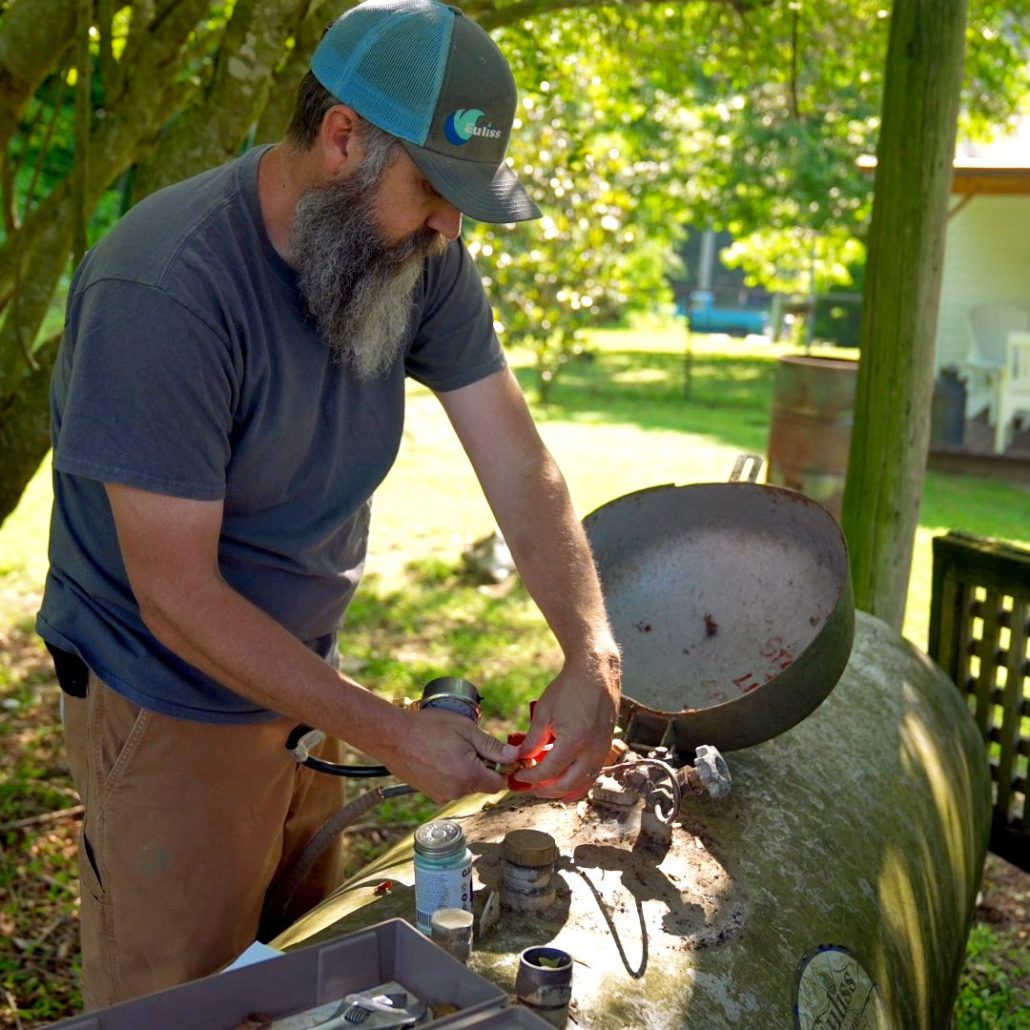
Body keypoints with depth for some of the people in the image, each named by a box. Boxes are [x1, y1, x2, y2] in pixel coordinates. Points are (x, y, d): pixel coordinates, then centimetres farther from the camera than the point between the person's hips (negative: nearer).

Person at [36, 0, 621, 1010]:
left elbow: (520, 468, -9)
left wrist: (591, 655, -23)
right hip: (170, 707, -6)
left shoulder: (417, 253, -8)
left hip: (299, 682, 7)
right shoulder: (162, 290, -29)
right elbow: (178, 596, -27)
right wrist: (392, 734, -25)